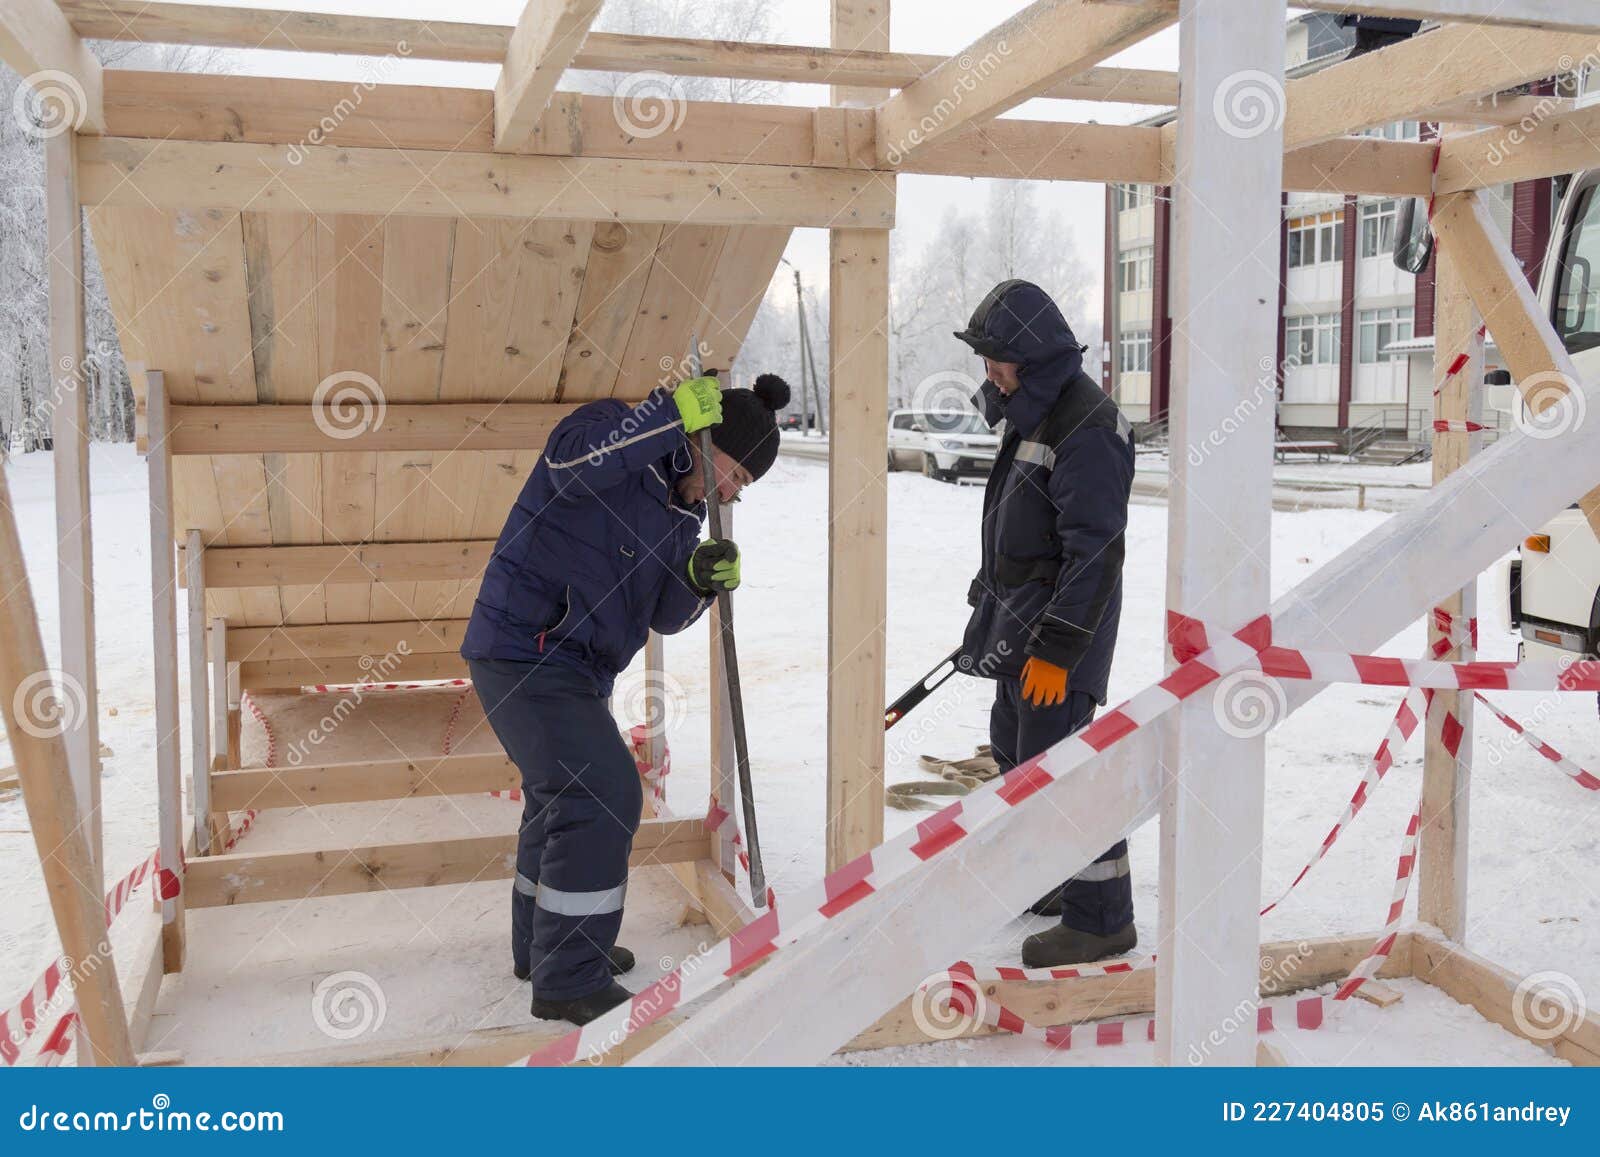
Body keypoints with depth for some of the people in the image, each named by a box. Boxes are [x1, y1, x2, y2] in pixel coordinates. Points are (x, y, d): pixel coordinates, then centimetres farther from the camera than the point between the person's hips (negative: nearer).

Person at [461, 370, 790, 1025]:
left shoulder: (681, 510, 10)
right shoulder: (611, 427, -13)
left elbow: (664, 617, 8)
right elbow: (577, 461, -38)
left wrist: (700, 579, -12)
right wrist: (673, 411, -35)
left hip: (574, 668, 10)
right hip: (526, 648, -10)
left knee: (563, 797, 21)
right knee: (602, 794, -15)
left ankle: (543, 946, 40)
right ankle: (570, 981, -5)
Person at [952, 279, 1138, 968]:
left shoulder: (1086, 430, -20)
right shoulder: (1034, 415, 13)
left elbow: (1095, 552, -24)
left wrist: (1057, 649, -24)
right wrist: (991, 595, 26)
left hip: (1062, 624, -11)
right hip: (1019, 618, 11)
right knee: (1015, 749, 19)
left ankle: (1101, 918, 3)